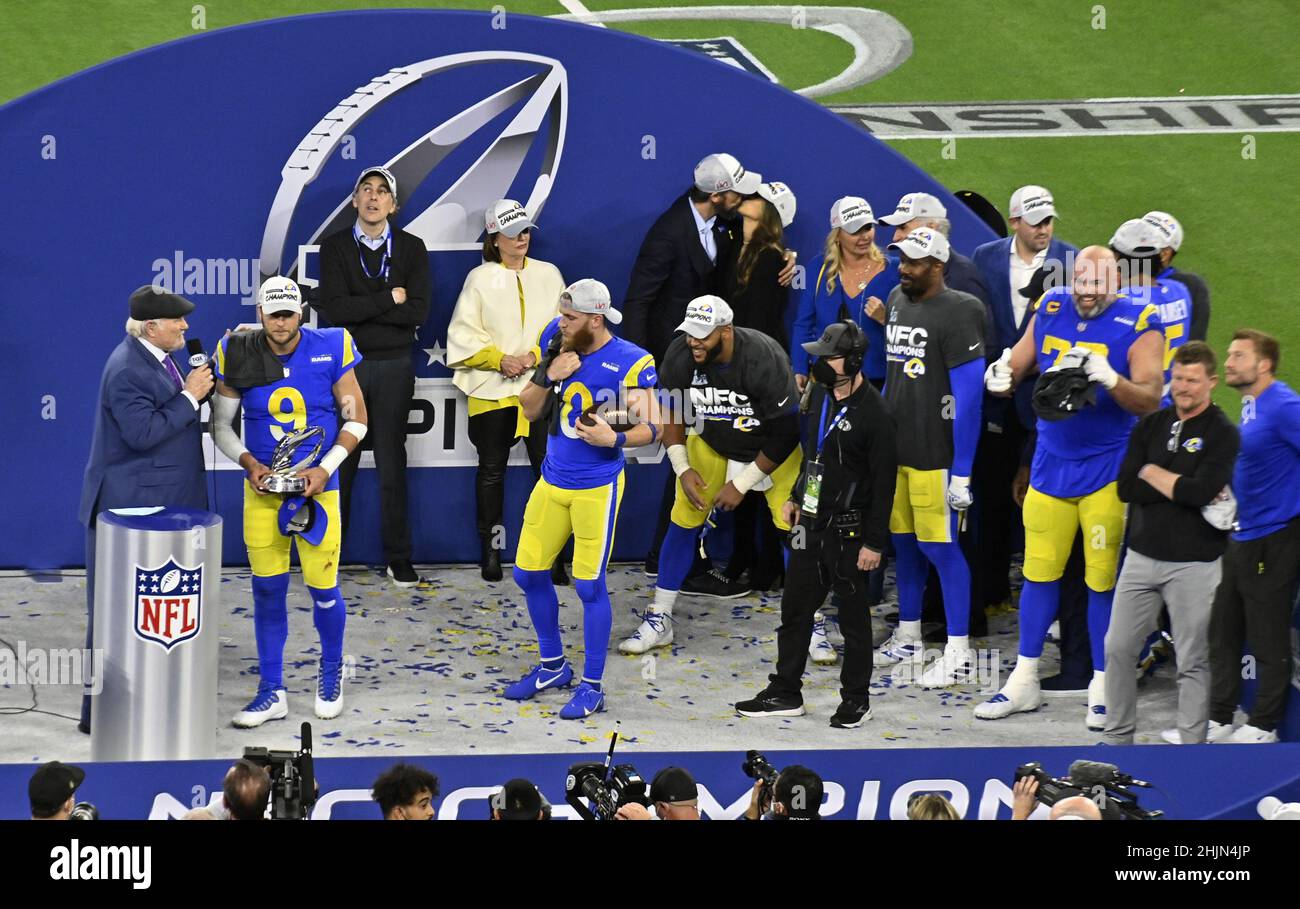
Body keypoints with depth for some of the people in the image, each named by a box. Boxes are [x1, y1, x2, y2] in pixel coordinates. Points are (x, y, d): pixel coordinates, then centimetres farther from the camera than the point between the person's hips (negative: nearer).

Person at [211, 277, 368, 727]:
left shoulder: (330, 351, -7)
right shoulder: (238, 357, -4)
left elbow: (355, 419, 0)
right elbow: (220, 425, 6)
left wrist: (326, 468, -11)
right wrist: (249, 464, -9)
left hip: (317, 487, -1)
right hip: (263, 488, 1)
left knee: (323, 588, 1)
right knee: (268, 589, 3)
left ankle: (331, 674, 26)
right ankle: (271, 691, 12)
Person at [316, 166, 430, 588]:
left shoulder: (411, 248, 4)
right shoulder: (335, 246, 2)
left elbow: (418, 312, -8)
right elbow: (332, 308, -11)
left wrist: (358, 309, -11)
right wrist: (388, 300, -12)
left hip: (394, 367, 0)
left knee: (391, 465, 3)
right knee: (339, 463, 1)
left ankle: (399, 558, 7)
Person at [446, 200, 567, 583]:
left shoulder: (549, 275, 10)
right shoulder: (480, 278, 3)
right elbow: (463, 335, 0)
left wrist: (535, 356, -9)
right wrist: (499, 360, -11)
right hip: (492, 389, -1)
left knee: (549, 466, -5)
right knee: (492, 468, 5)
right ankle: (491, 551, 14)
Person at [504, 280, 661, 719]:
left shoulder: (630, 362, -15)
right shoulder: (556, 342, 0)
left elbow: (651, 428, -11)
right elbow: (530, 410, 6)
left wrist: (614, 438, -29)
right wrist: (547, 375, -13)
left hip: (597, 487, -6)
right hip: (552, 480, 6)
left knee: (589, 585, -3)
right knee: (529, 574, 12)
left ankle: (592, 688, 9)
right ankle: (552, 666, 31)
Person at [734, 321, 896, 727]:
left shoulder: (873, 412, -18)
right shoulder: (821, 396, 7)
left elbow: (884, 481, -17)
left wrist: (874, 542, -17)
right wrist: (795, 497, 21)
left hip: (848, 534, -8)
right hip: (811, 525, 8)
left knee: (853, 617, 3)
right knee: (794, 609, 12)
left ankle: (856, 700, 14)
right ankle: (785, 694, 21)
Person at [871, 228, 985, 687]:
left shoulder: (957, 314, -16)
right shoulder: (897, 301, 9)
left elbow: (969, 398, -16)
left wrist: (962, 472, -17)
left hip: (935, 455, -8)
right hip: (895, 447, 8)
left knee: (940, 547, -4)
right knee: (904, 543, 15)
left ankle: (959, 654, 3)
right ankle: (907, 638, 27)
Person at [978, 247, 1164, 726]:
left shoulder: (1137, 325, -10)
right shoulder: (1050, 310, 3)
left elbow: (1150, 401, -17)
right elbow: (1017, 367, 12)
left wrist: (1110, 379, -34)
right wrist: (1000, 375, -11)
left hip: (1108, 467, -4)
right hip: (1051, 461, 4)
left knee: (1104, 578, -1)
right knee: (1039, 570, 9)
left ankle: (1102, 686, 11)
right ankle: (1024, 681, 18)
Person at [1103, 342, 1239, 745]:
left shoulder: (1222, 434, -5)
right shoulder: (1150, 426, 10)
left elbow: (1201, 491, -20)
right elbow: (1126, 488, -1)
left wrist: (1152, 473, -8)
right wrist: (1182, 487, -11)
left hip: (1194, 564, -5)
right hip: (1142, 556, 5)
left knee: (1193, 660, 1)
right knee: (1118, 648, 5)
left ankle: (1190, 745, 8)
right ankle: (1117, 738, 18)